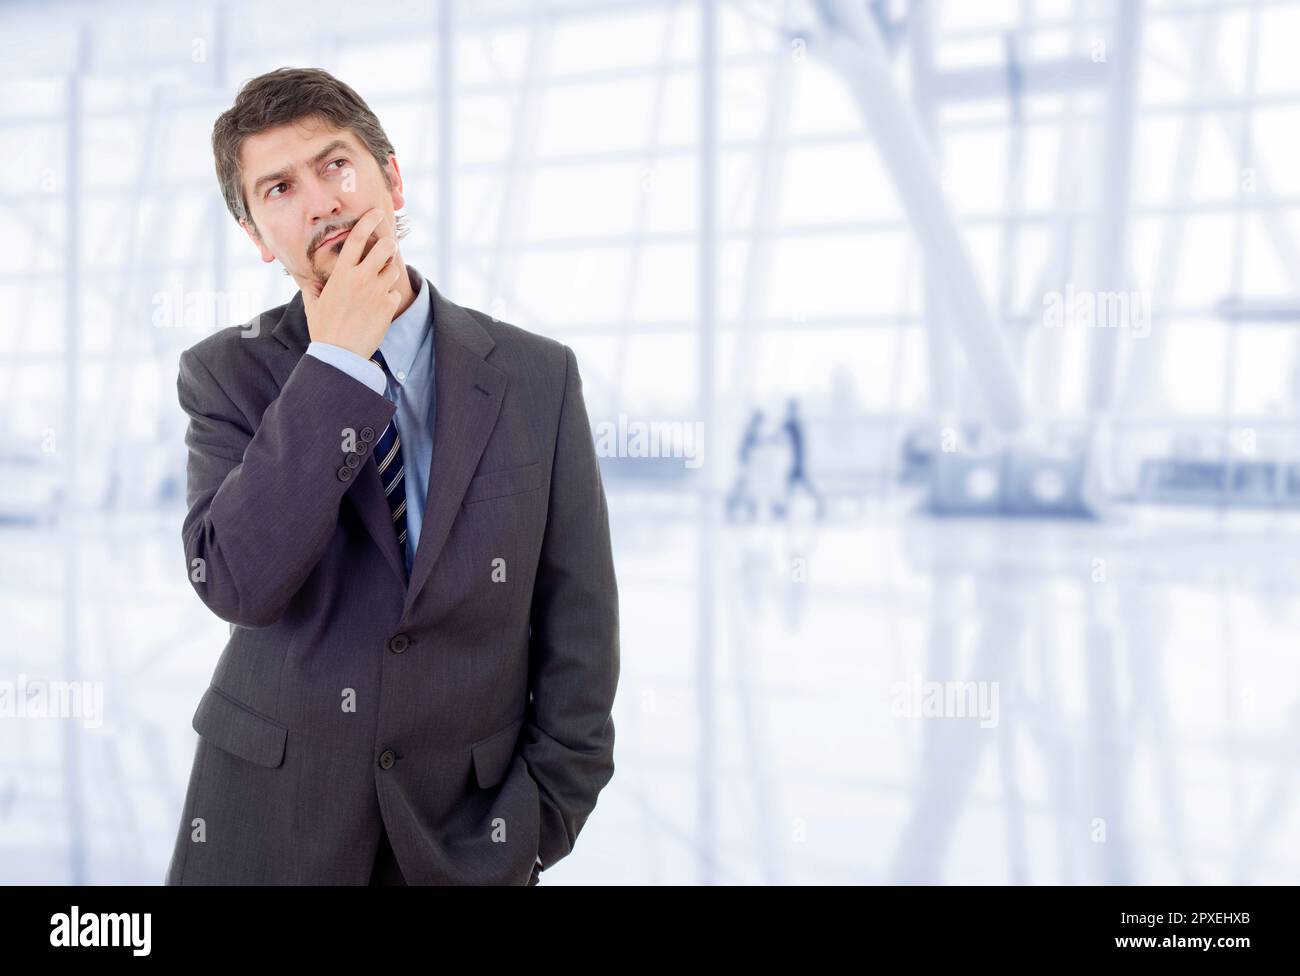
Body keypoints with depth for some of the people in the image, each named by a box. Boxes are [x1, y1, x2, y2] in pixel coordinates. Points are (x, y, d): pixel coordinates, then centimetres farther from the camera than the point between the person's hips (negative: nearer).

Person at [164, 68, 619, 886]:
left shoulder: (538, 378, -4)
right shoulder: (226, 374, -5)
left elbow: (577, 622, -2)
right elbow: (238, 581, -20)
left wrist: (541, 826, -6)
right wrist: (336, 359, -19)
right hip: (265, 829, 0)